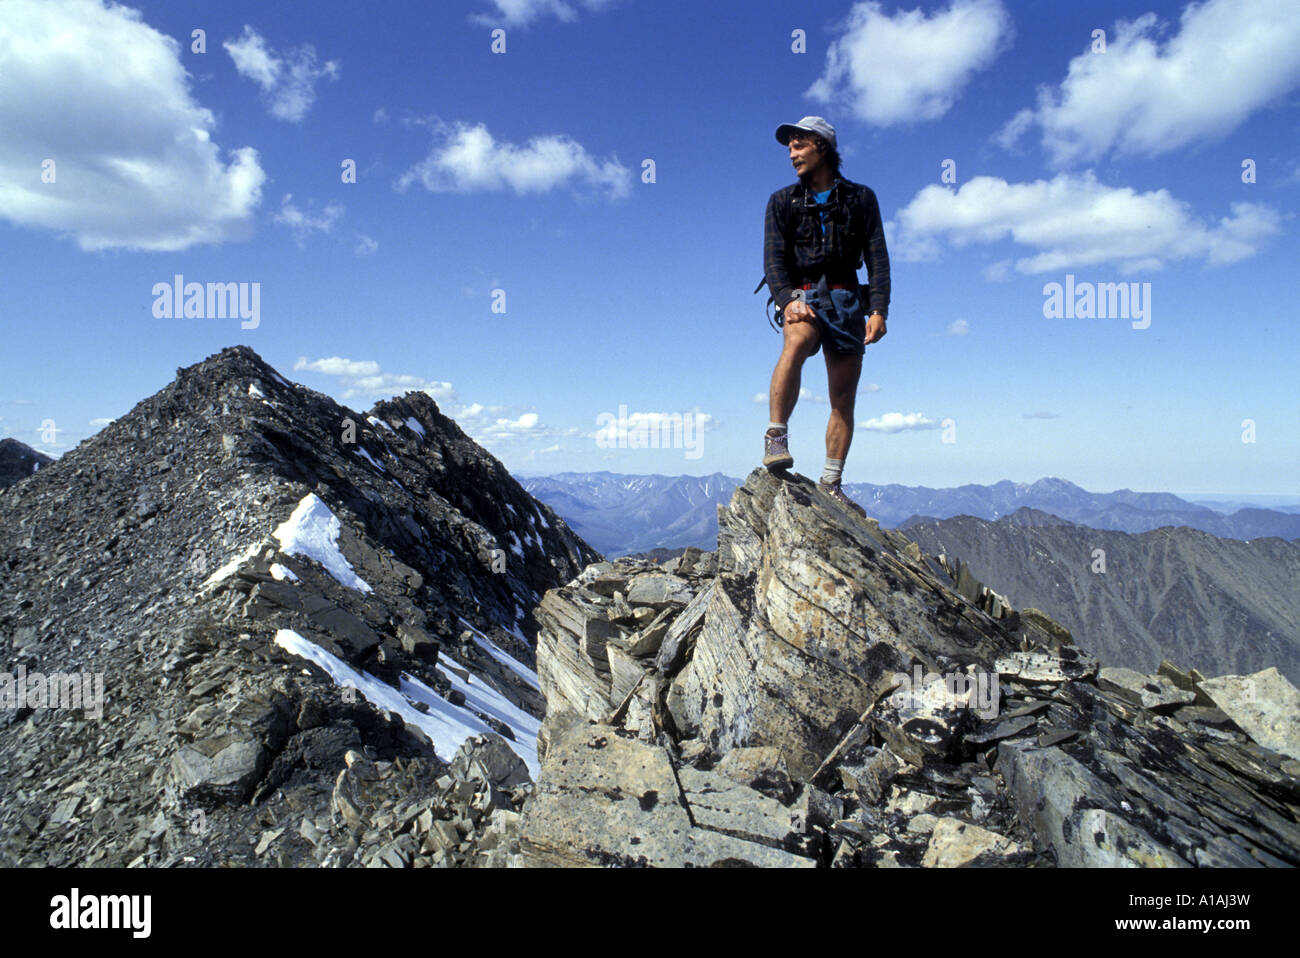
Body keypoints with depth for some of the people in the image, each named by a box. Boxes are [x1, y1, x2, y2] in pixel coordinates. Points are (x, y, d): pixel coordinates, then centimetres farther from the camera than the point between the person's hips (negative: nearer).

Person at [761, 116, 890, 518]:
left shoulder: (860, 198, 11)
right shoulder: (782, 202, 11)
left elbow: (877, 258, 3)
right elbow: (773, 259, -1)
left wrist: (879, 310, -11)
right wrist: (788, 300, -20)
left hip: (847, 299, 2)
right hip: (803, 295, -1)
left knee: (844, 398, -1)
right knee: (797, 342, -37)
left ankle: (831, 485, 5)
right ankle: (776, 436, -33)